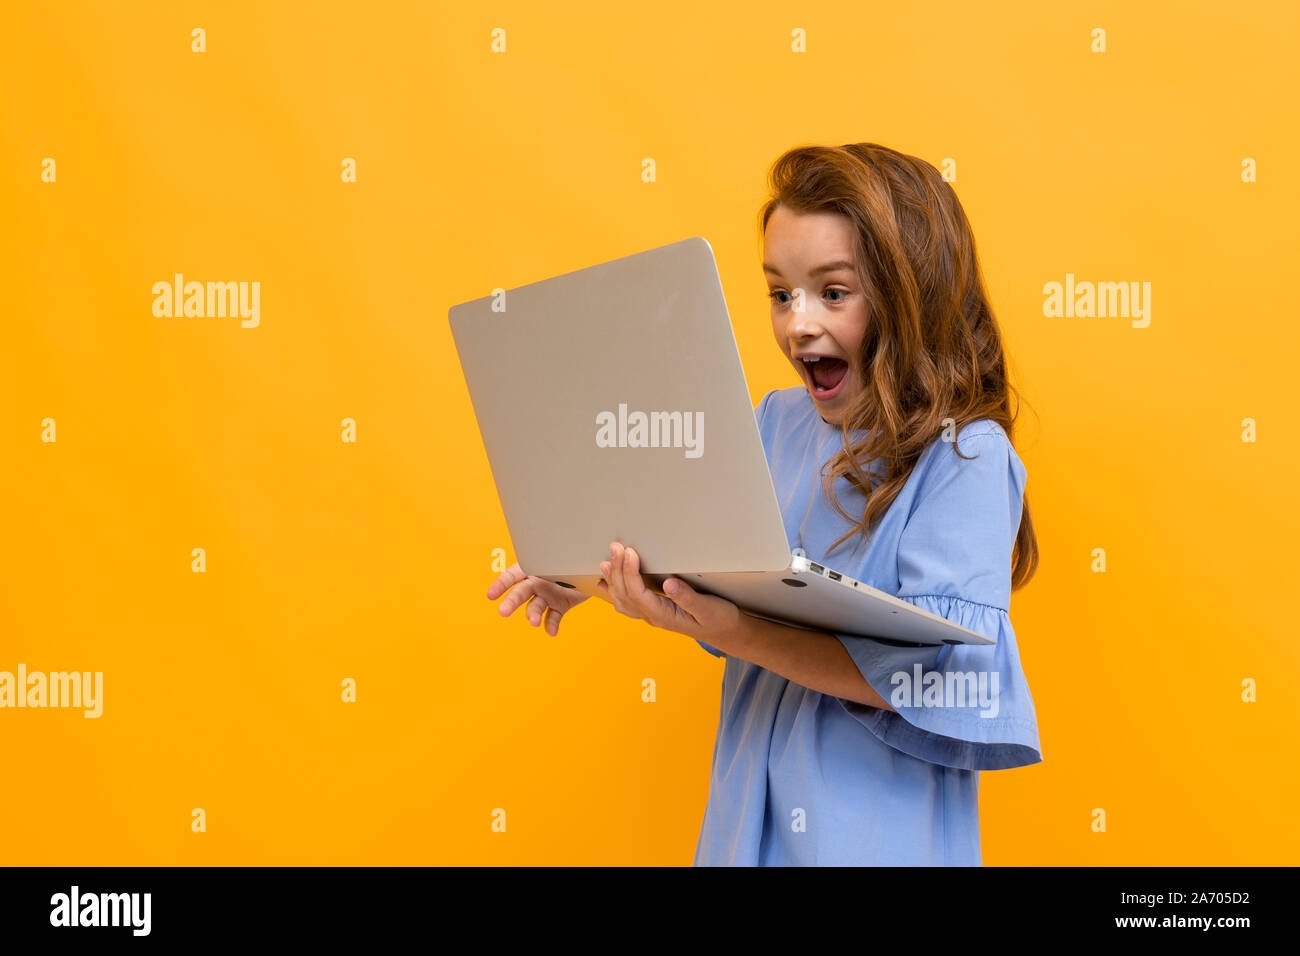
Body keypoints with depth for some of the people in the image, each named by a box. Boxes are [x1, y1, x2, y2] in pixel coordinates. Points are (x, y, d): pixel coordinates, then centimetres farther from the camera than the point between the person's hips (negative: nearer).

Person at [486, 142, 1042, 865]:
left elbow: (941, 670, -25)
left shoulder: (965, 454, -16)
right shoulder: (777, 423, 4)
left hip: (876, 831, -6)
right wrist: (597, 566, -4)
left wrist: (745, 638, -32)